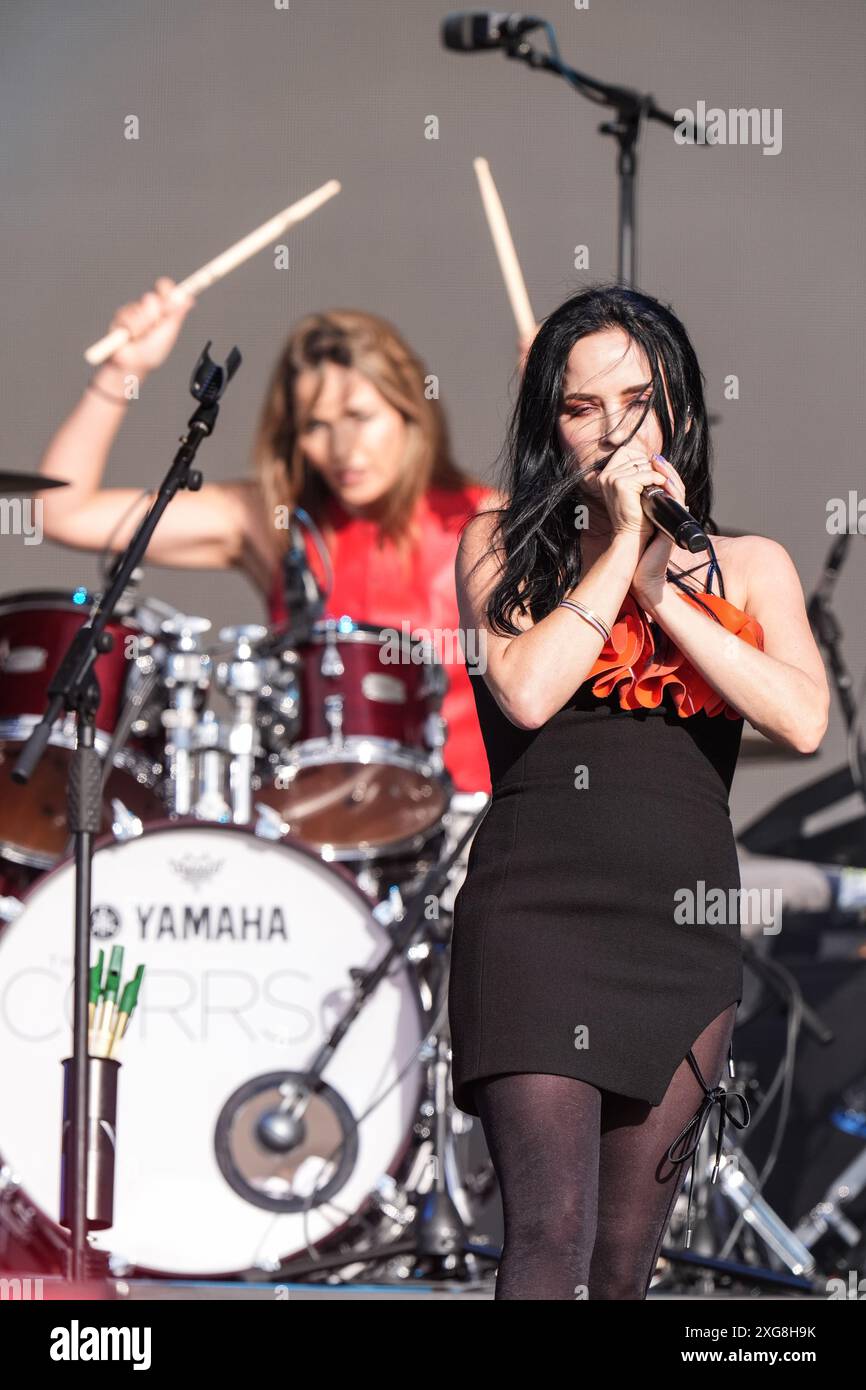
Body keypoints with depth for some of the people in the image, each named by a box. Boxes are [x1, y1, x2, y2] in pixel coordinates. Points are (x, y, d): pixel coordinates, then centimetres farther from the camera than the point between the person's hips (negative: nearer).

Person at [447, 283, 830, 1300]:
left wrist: (662, 589, -4)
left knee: (623, 1264, 6)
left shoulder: (748, 567, 16)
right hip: (538, 911, -3)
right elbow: (526, 691, -9)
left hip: (684, 929, 3)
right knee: (552, 1235, -18)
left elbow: (803, 719, -3)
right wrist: (624, 542, -3)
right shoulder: (500, 548, 11)